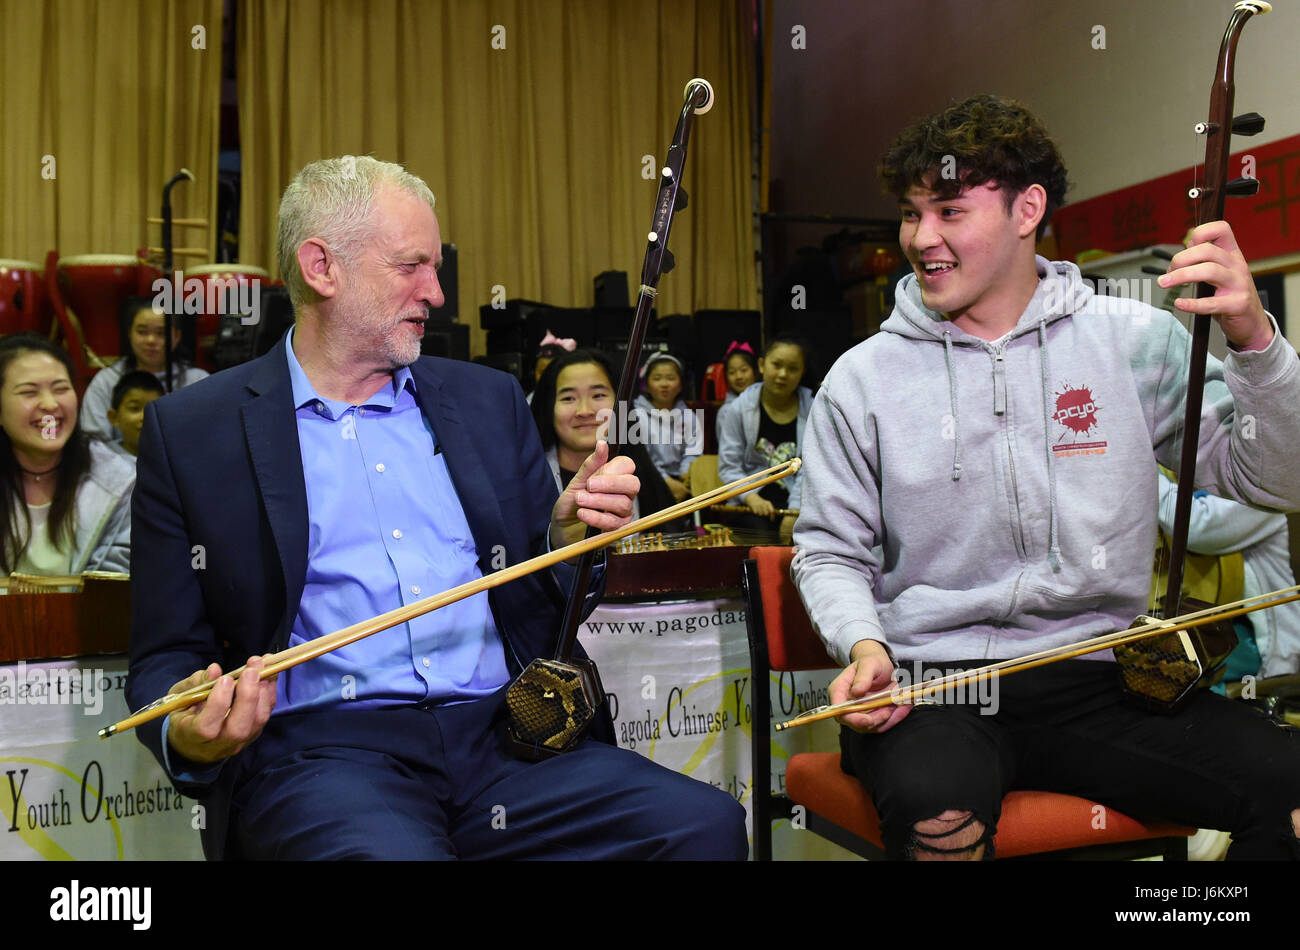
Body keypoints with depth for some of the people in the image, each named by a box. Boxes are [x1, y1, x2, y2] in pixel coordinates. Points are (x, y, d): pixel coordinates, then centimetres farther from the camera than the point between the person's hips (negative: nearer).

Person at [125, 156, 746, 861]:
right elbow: (166, 656, 7)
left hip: (503, 732, 4)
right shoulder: (190, 430, 7)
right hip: (320, 747, -3)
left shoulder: (489, 400, 16)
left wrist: (567, 532, -3)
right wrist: (188, 736, -15)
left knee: (705, 822, -21)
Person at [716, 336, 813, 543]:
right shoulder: (736, 410, 3)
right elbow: (729, 466, 0)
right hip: (749, 500, -1)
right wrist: (752, 497, -19)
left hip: (799, 500, 1)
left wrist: (795, 512, -16)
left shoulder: (812, 412, 4)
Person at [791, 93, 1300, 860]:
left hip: (1099, 677, 2)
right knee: (937, 809, -34)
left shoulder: (1135, 342, 5)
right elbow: (830, 551, 8)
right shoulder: (864, 379, 3)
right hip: (928, 679, -1)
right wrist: (864, 644, -12)